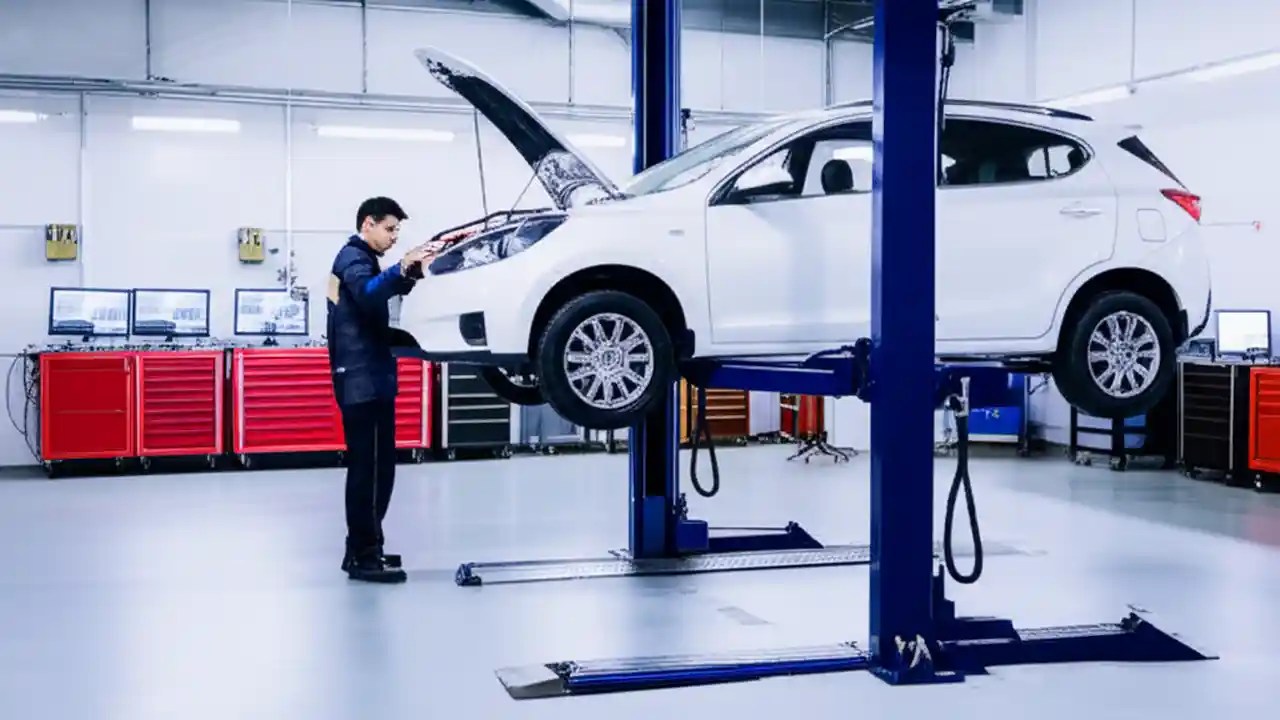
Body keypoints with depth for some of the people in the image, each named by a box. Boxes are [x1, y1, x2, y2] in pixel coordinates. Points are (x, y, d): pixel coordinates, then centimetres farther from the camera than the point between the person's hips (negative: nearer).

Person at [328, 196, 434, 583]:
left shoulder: (360, 259, 22)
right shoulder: (353, 257, -11)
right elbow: (367, 293, -31)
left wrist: (410, 273, 6)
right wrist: (402, 268, -46)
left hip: (369, 378, 11)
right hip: (363, 380, -11)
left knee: (374, 467, 14)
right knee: (370, 468, -11)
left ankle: (364, 549, 20)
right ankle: (363, 556, -9)